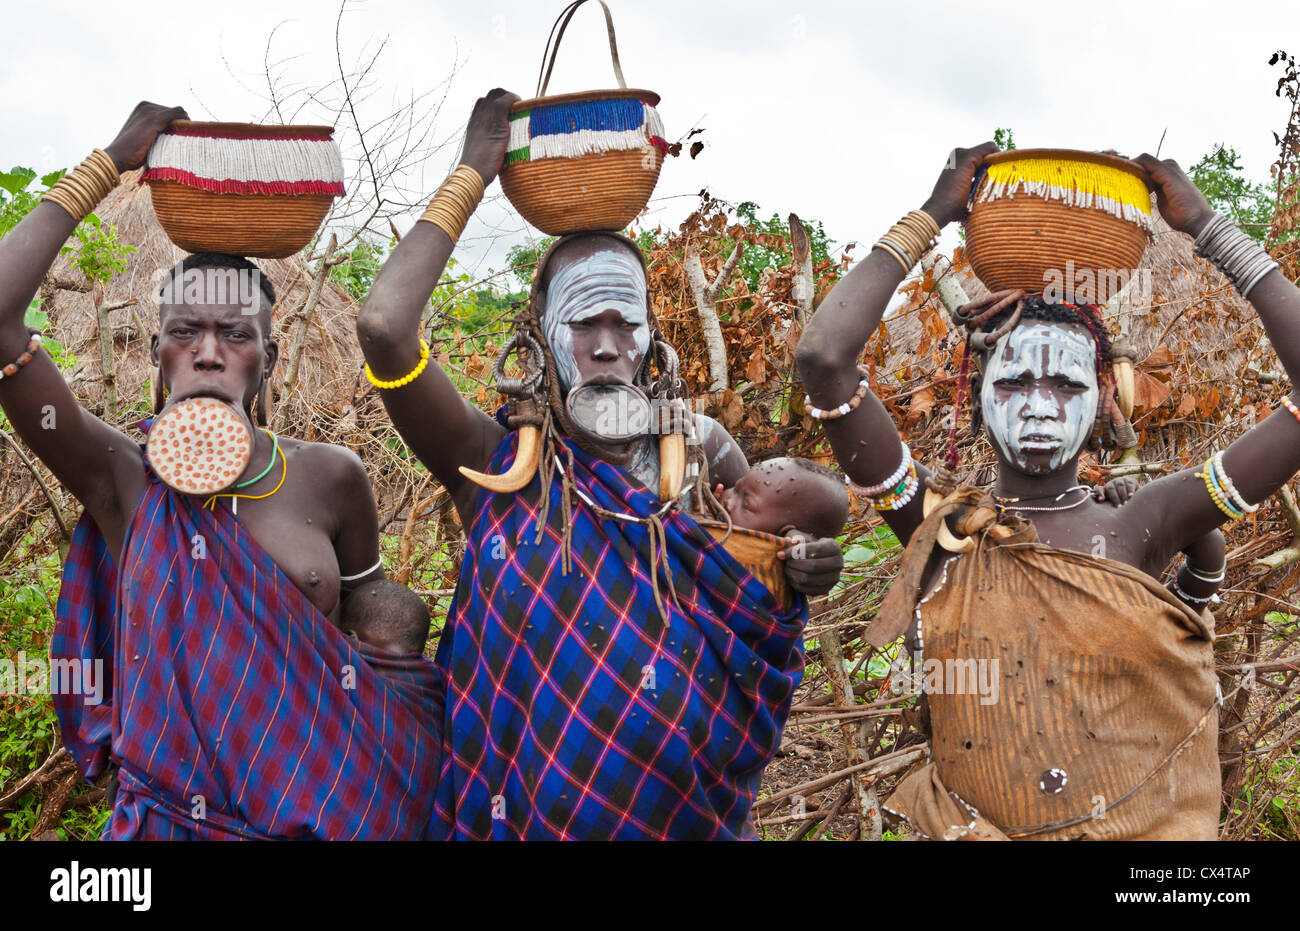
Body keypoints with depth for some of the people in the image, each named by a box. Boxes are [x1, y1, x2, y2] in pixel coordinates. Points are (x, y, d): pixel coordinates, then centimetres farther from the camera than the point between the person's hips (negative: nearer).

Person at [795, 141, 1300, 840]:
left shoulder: (1137, 531, -3)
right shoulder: (939, 525, -3)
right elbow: (822, 356, -12)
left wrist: (1206, 227, -4)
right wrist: (928, 218, -5)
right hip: (965, 824, 0)